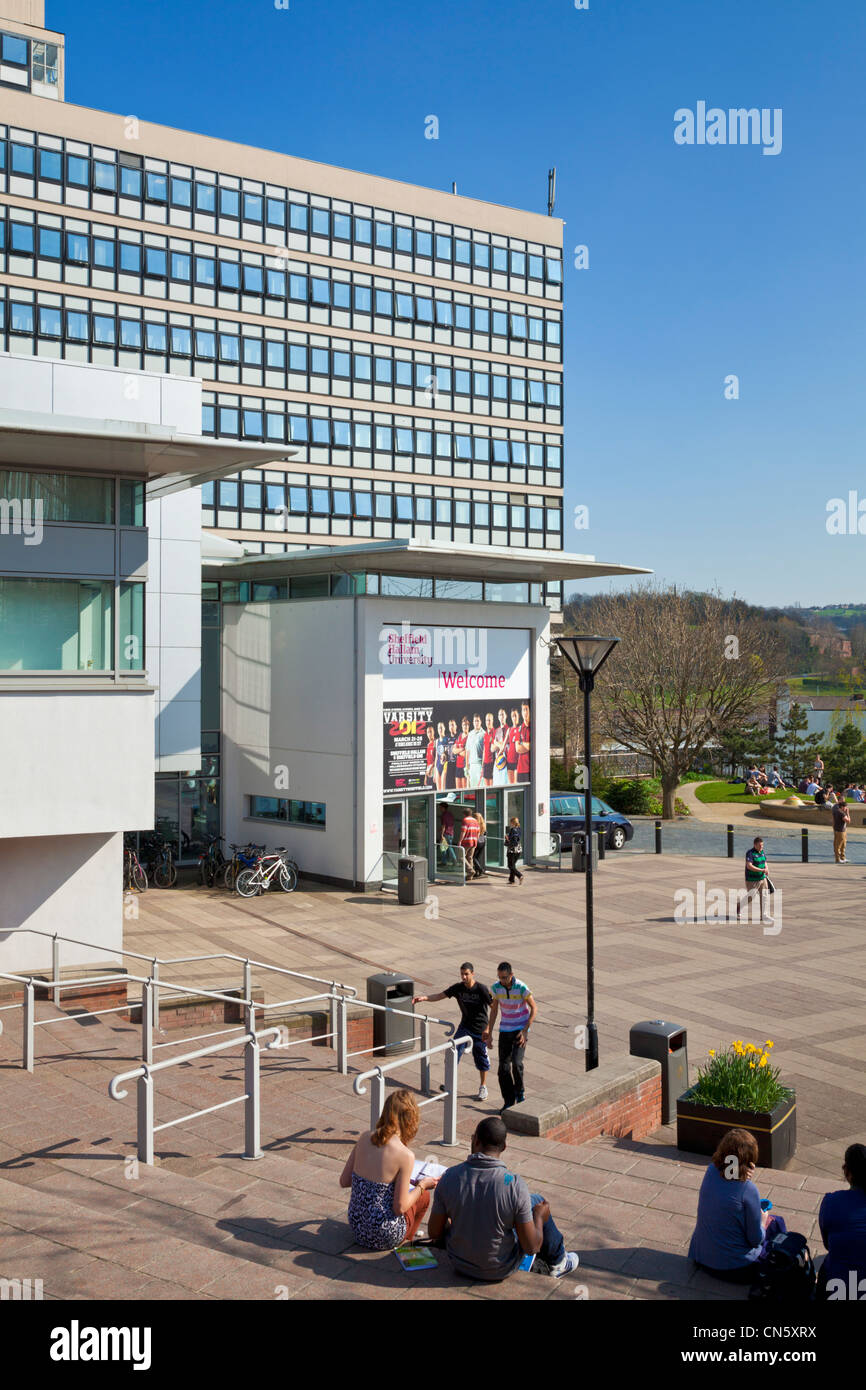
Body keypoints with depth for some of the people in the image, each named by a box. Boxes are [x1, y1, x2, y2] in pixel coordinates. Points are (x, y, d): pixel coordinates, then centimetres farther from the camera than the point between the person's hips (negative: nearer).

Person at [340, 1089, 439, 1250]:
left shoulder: (365, 1139, -5)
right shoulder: (405, 1155, -22)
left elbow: (344, 1181, 4)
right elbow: (400, 1207, -16)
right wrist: (422, 1186, 1)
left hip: (356, 1227, 6)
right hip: (384, 1239, -6)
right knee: (424, 1196, 22)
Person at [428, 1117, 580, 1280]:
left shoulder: (450, 1177, -19)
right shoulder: (515, 1185, -26)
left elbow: (434, 1232, -9)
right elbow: (531, 1247, -18)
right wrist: (539, 1217, 2)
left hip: (459, 1265, 3)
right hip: (501, 1270, -3)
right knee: (536, 1200, 15)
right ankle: (557, 1261, 35)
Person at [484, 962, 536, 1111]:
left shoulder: (521, 988, -18)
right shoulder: (496, 988, -6)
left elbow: (534, 1008, -10)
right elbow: (494, 1009, 7)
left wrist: (525, 1031, -16)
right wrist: (490, 1033, 7)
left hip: (520, 1030, -4)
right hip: (505, 1030, 4)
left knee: (516, 1062, -20)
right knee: (503, 1067, -1)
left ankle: (520, 1092, 6)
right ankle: (508, 1102, 11)